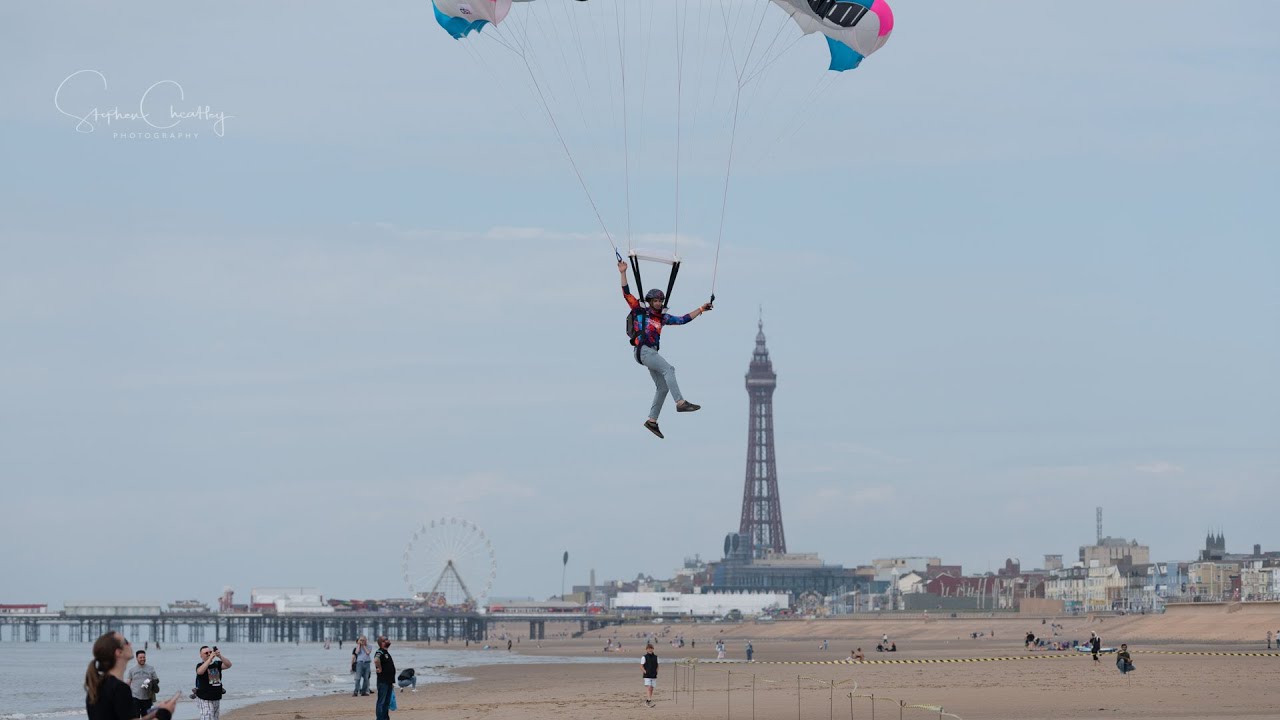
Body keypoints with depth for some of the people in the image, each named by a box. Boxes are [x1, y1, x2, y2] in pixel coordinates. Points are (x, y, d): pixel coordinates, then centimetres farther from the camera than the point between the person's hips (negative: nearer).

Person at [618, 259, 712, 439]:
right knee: (668, 369, -25)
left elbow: (683, 319, 21)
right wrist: (623, 273, -7)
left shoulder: (662, 318, 18)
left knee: (662, 387, 4)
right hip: (642, 350, -8)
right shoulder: (640, 312, 4)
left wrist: (701, 309, 19)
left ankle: (652, 420, 10)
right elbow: (627, 293, -1)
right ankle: (680, 402, -32)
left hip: (652, 353, 8)